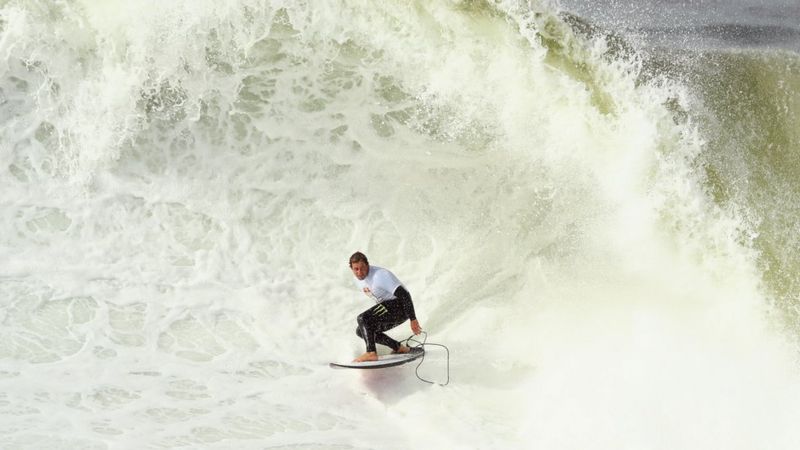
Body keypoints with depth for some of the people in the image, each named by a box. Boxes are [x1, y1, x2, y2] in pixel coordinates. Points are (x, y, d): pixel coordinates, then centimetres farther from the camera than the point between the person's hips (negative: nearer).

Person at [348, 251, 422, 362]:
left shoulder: (379, 275, -24)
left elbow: (404, 295, -26)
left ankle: (371, 353, -25)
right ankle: (399, 348, 12)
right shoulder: (358, 280, 4)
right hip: (387, 305, 10)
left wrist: (413, 320, -25)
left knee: (363, 319, -23)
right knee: (361, 331, 9)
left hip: (399, 306, -10)